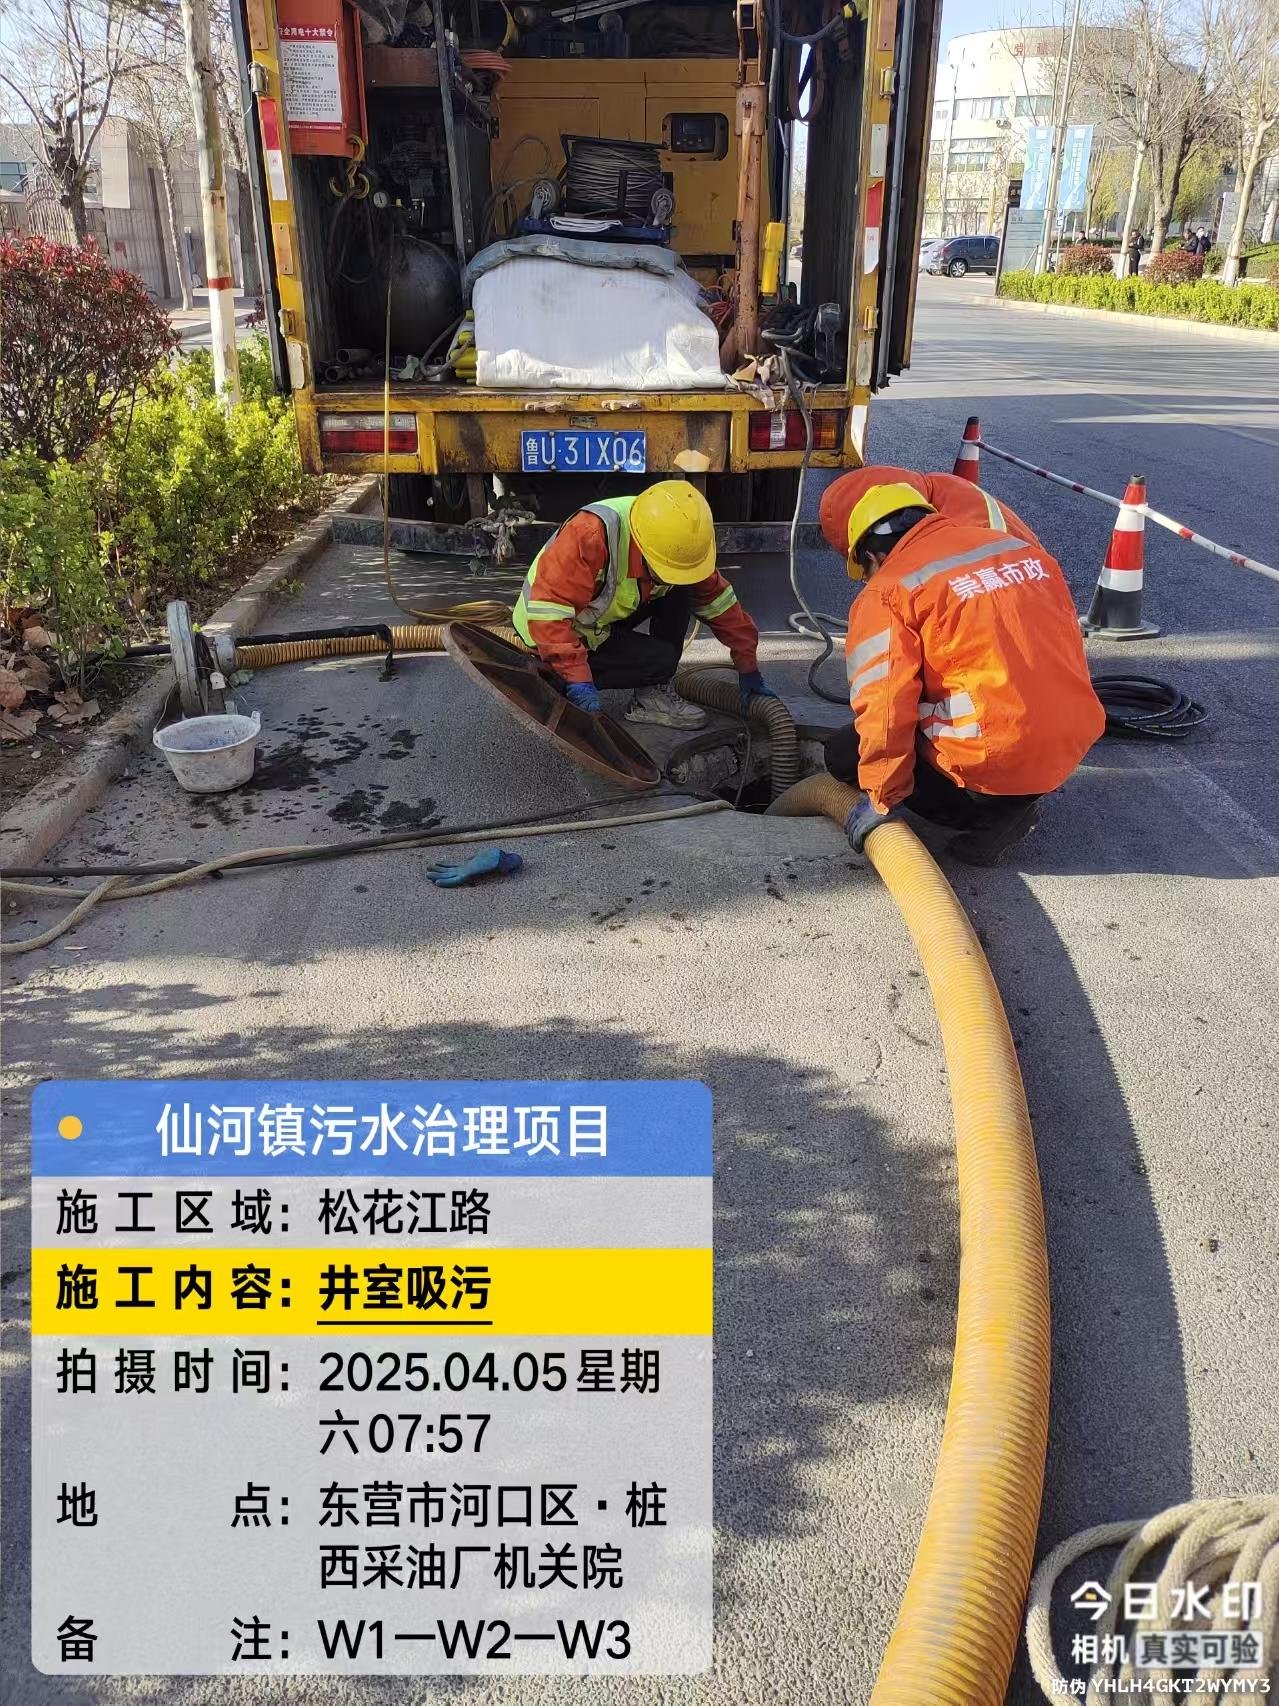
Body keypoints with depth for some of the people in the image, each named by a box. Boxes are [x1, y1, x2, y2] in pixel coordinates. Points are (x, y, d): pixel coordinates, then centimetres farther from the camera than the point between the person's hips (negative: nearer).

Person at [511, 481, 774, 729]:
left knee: (681, 590, -10)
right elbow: (547, 609, -38)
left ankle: (655, 692, -4)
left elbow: (716, 600, -3)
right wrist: (578, 679, -42)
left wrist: (747, 665, 0)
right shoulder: (590, 536, -35)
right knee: (662, 660, -23)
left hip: (603, 620, 7)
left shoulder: (674, 541, -13)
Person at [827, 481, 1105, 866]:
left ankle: (989, 814, 0)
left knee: (844, 754, 11)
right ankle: (1012, 800, 9)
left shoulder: (885, 593, -5)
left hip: (993, 760, -7)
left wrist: (884, 800, 0)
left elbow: (884, 709, -12)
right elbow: (1068, 644, 20)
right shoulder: (1020, 546, 14)